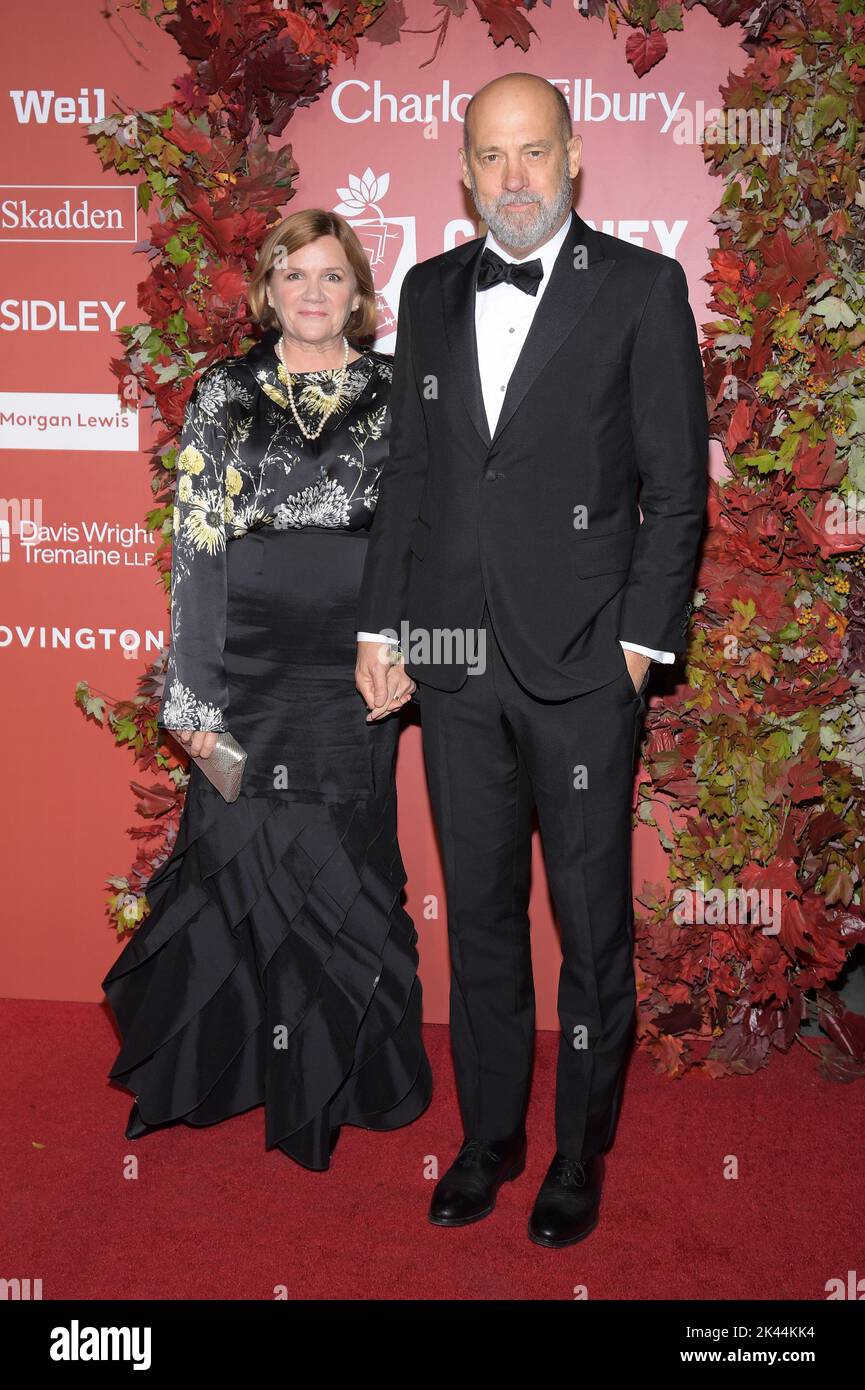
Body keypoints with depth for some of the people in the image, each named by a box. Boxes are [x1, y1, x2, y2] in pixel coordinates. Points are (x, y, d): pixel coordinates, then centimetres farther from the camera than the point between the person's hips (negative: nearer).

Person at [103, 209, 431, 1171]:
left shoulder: (396, 393, 7)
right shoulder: (225, 393, 5)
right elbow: (194, 542, 0)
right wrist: (193, 691, -5)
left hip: (355, 657, 1)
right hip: (251, 652, 0)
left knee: (345, 856, 7)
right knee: (244, 850, 5)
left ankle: (340, 1069, 26)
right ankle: (241, 1059, 26)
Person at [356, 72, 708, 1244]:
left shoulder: (641, 288, -1)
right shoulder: (429, 292, 12)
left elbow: (677, 486, -2)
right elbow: (406, 474, 13)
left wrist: (642, 640, -9)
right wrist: (380, 628, 9)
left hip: (582, 662, -3)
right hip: (457, 659, 4)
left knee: (591, 918, 8)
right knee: (479, 913, 14)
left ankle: (580, 1153, 28)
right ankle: (489, 1135, 32)